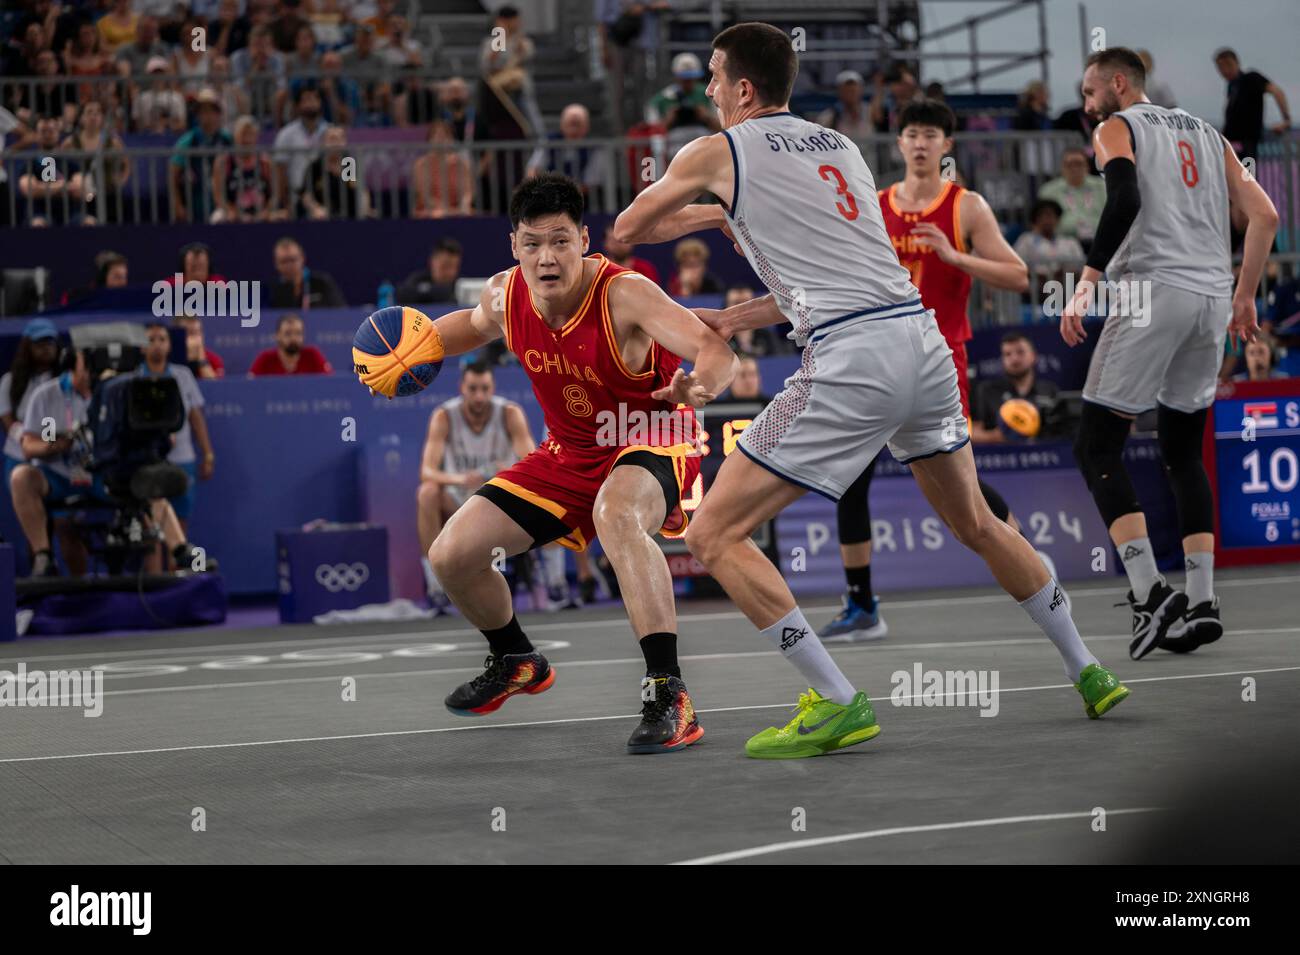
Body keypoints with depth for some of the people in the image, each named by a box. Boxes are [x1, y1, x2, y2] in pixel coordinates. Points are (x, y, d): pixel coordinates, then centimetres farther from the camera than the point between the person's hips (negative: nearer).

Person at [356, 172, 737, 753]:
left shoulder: (625, 296, -29)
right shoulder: (504, 295, -12)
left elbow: (716, 352, -41)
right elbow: (474, 323, 15)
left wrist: (698, 386, -63)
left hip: (651, 442, -7)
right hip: (569, 453, 7)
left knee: (616, 513, -42)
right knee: (450, 556, 2)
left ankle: (669, 695, -40)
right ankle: (516, 662, 35)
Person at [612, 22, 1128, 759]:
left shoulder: (719, 153, 6)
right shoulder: (839, 146, 23)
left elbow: (630, 229, 20)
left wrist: (706, 214, 37)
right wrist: (737, 320, 31)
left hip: (852, 360, -7)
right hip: (924, 338, 7)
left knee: (714, 536, -1)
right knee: (977, 525, 27)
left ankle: (840, 705, -7)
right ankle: (1089, 675, 34)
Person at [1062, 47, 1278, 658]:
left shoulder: (1116, 129, 4)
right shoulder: (1205, 133, 23)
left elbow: (1125, 199, -17)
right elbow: (1264, 216, 14)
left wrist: (1089, 280, -17)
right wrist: (1244, 298, 20)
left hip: (1153, 289, -7)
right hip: (1213, 299, 7)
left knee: (1096, 448, 0)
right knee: (1183, 453, 16)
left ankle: (1150, 595, -12)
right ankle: (1200, 603, 7)